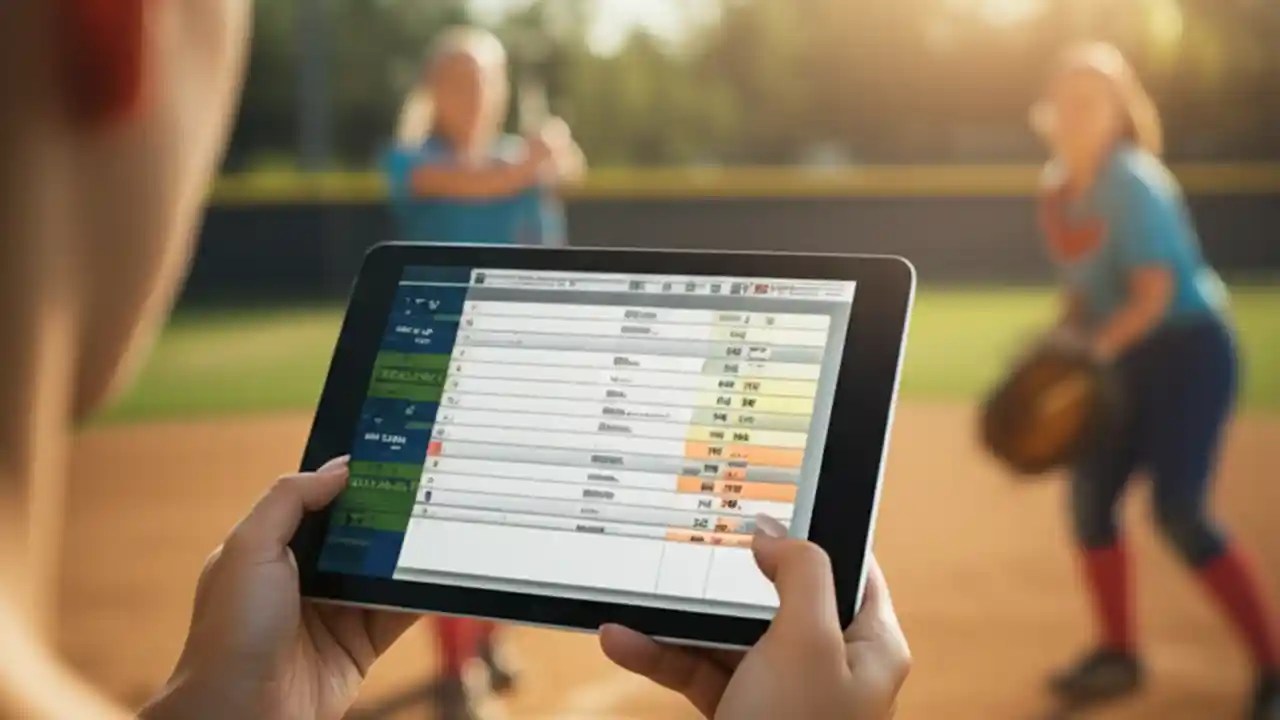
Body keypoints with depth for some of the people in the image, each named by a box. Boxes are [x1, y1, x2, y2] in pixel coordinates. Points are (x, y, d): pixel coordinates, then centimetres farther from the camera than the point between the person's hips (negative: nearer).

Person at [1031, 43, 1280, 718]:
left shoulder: (1133, 183, -18)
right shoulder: (1058, 188, 6)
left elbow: (1157, 292, -23)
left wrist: (1095, 349, -33)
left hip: (1188, 349, -9)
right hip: (1126, 360, 9)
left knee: (1179, 511, -17)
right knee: (1090, 497, 9)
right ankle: (1118, 655, 24)